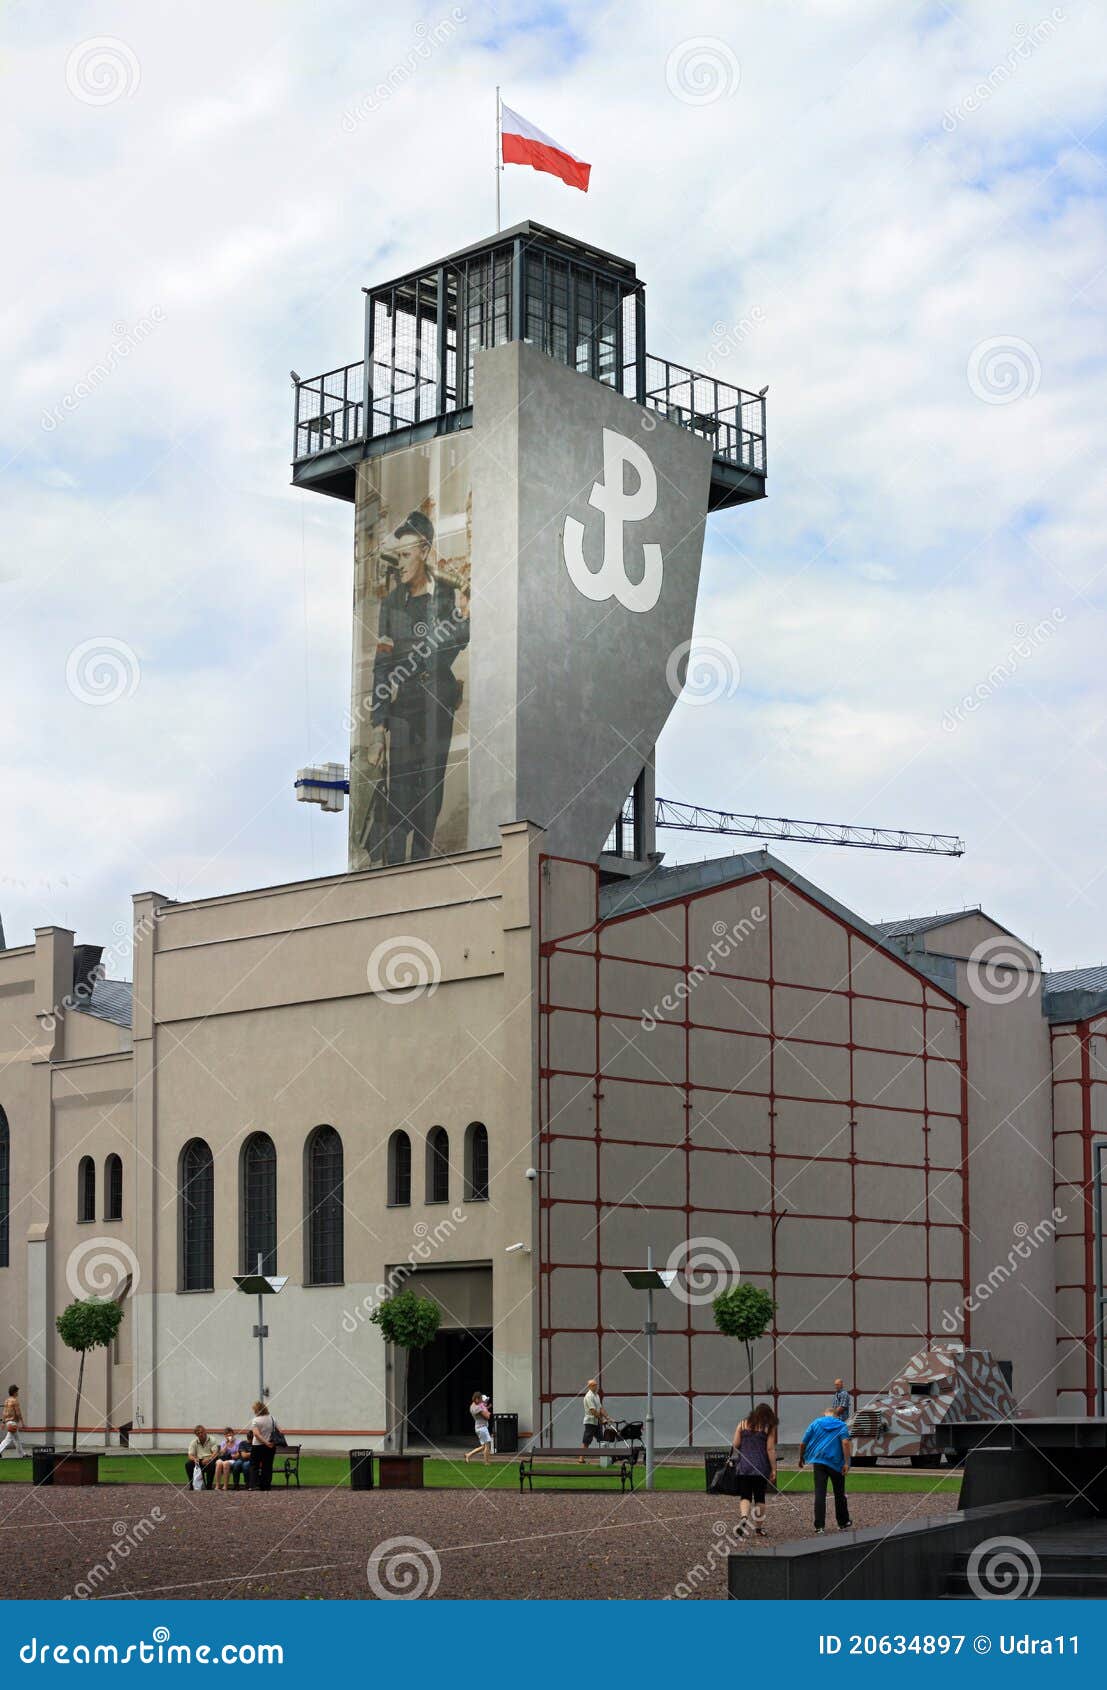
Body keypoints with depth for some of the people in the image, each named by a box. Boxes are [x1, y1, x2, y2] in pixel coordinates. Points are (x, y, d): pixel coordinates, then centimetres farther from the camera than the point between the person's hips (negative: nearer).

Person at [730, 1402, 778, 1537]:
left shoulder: (743, 1424, 7)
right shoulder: (769, 1427, 0)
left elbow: (735, 1445, 4)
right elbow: (770, 1449, -5)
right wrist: (773, 1469, -2)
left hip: (743, 1466, 1)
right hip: (761, 1468, -1)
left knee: (745, 1496, 2)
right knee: (759, 1497, 10)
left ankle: (744, 1518, -24)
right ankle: (759, 1527, 15)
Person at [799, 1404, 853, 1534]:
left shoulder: (815, 1423, 9)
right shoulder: (841, 1425, 6)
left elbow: (803, 1443, 7)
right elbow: (845, 1443, -12)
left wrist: (801, 1458, 23)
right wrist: (846, 1462, -15)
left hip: (818, 1462, 0)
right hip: (836, 1464, 0)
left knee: (820, 1494, -5)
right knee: (839, 1494, 15)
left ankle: (819, 1527, -13)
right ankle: (843, 1523, 29)